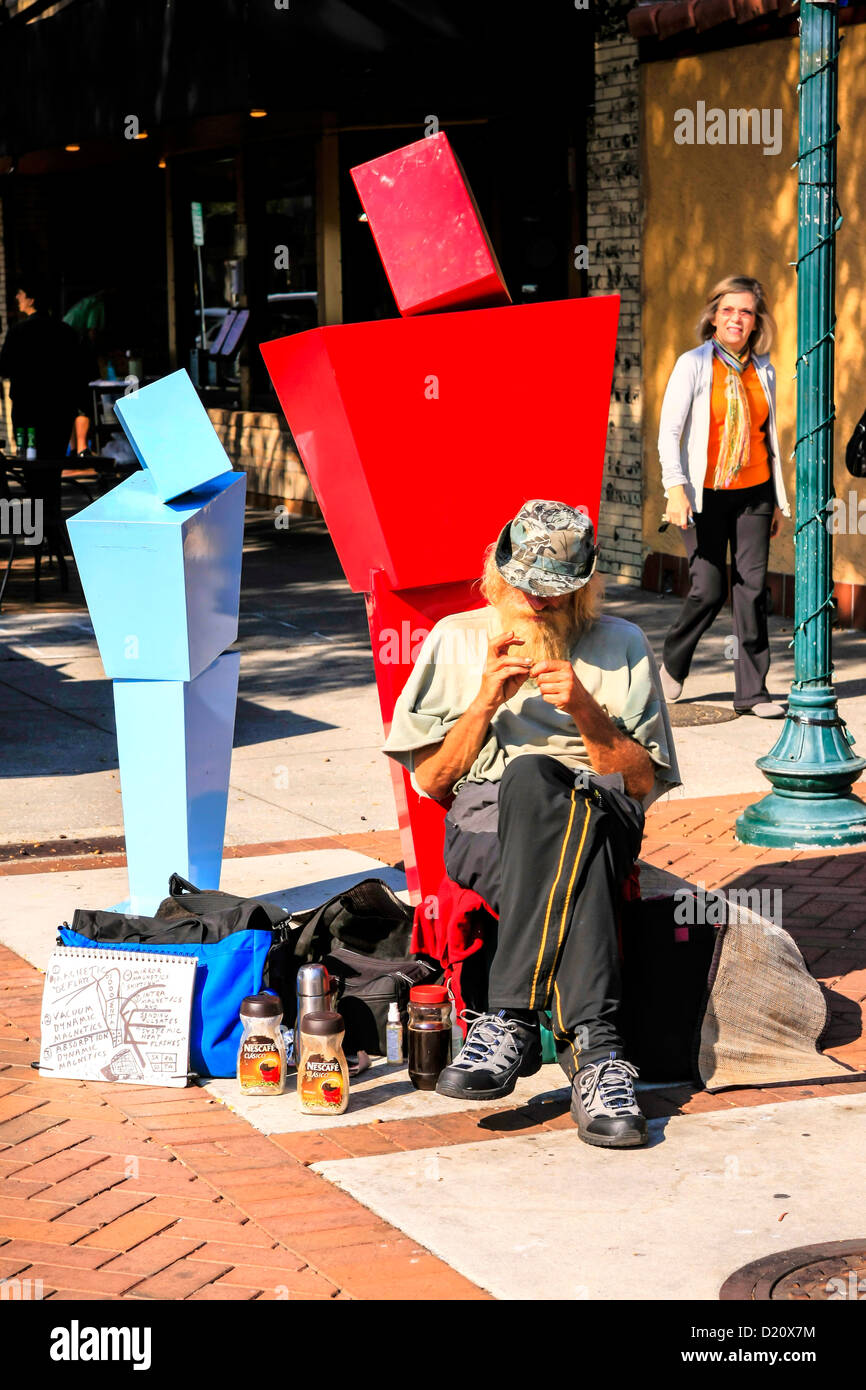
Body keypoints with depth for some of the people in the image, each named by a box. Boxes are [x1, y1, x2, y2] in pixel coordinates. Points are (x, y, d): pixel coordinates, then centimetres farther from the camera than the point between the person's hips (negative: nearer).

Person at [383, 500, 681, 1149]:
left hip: (604, 821, 0)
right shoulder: (456, 639, 19)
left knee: (534, 779, -39)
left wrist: (586, 712, -6)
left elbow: (644, 783, 10)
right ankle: (594, 1049, -48)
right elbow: (428, 779, 13)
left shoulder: (623, 646, 18)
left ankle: (510, 1021, -46)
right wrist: (486, 703, -2)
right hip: (484, 826, 0)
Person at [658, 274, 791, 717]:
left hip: (754, 493, 4)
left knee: (752, 588, -1)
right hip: (706, 494, -4)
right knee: (708, 590, -7)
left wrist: (778, 500, 16)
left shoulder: (763, 370, 9)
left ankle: (751, 691, 4)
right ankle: (673, 663, 21)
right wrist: (675, 489, -21)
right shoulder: (693, 364, -4)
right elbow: (669, 432, -9)